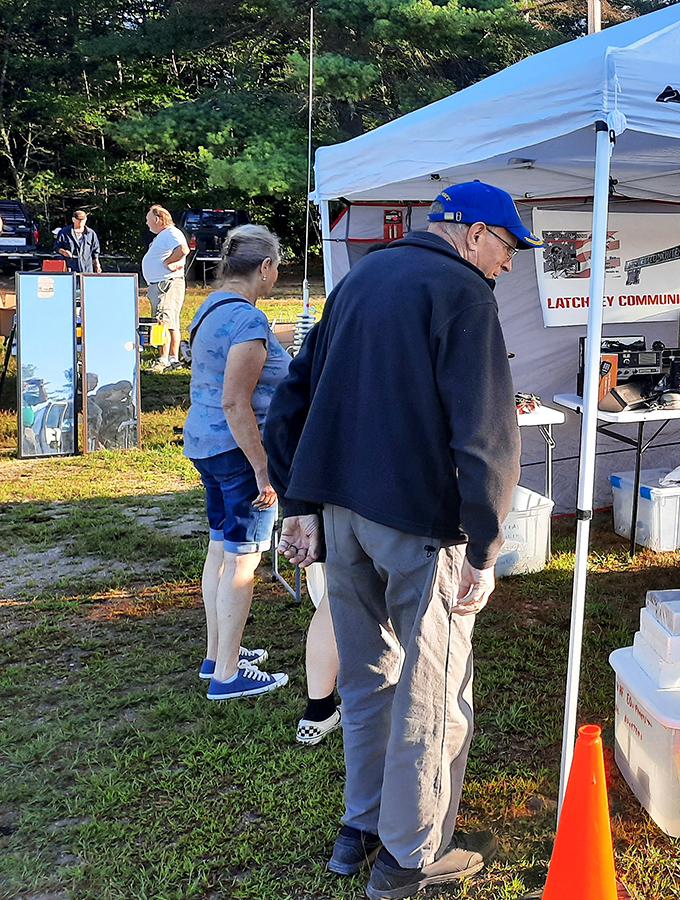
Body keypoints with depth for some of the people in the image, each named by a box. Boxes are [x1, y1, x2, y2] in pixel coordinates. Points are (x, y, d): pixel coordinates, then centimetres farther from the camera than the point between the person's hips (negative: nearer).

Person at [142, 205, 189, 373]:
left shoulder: (172, 233, -12)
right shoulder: (162, 235, 21)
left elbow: (183, 250, -31)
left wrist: (167, 262, -20)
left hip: (168, 283, -12)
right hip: (157, 285, 12)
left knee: (165, 323, -16)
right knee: (172, 324, 14)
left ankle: (163, 361, -20)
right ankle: (174, 359, 19)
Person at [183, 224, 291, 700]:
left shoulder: (213, 307, 9)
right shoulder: (249, 320, -21)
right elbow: (235, 403, -25)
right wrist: (263, 471, -22)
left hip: (205, 442, 10)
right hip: (239, 449, -10)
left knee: (221, 548, 18)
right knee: (243, 558, 0)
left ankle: (217, 653, 31)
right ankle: (227, 674, 9)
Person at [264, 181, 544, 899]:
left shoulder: (358, 278, 15)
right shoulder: (462, 292, -9)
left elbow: (293, 400, 16)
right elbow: (486, 431, -19)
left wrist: (301, 505, 17)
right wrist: (483, 550, -13)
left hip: (340, 510, 8)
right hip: (420, 521, -7)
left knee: (366, 679, 20)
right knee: (432, 693, 7)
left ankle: (359, 830, 32)